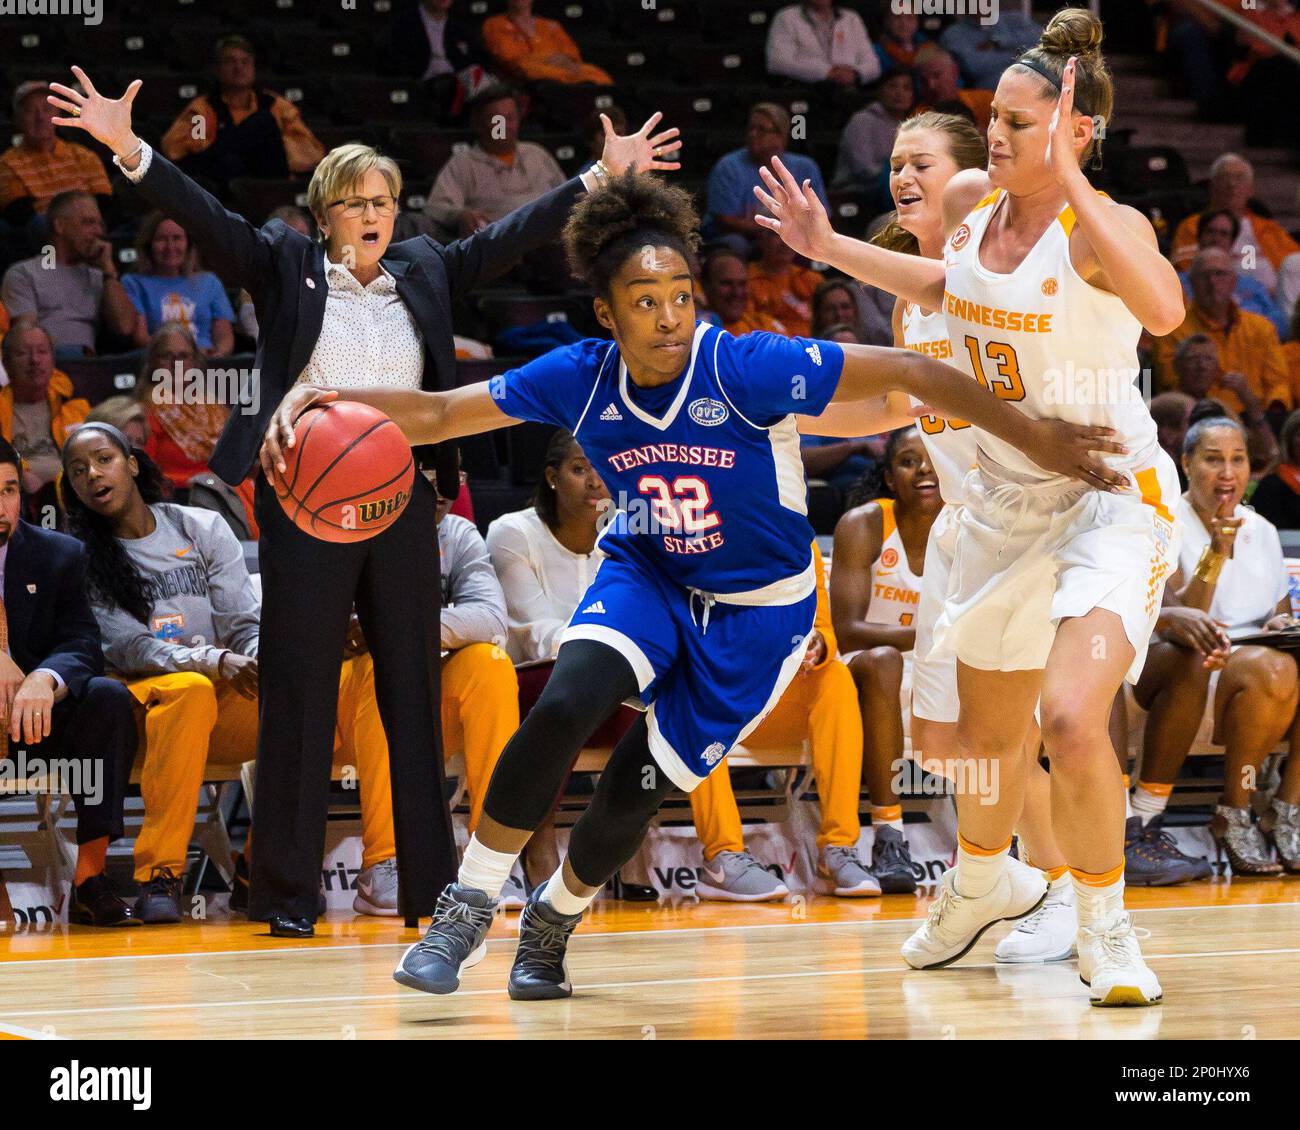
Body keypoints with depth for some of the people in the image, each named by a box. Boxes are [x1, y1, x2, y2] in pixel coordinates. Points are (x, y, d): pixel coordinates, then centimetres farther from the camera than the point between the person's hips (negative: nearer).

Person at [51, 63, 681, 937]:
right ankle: (288, 893, 4)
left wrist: (602, 178, 8)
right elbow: (206, 218, -6)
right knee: (299, 695, -1)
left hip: (403, 502, 3)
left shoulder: (425, 272, 13)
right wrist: (130, 151, -20)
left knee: (414, 692, 6)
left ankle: (433, 886, 11)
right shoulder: (284, 266, 4)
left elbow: (511, 238, 13)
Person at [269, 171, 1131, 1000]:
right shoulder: (581, 379, -15)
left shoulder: (746, 368, -26)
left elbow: (909, 374, -24)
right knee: (563, 708, -26)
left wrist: (1036, 438, -24)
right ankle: (468, 910, -11)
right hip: (645, 575, 2)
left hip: (756, 609, -2)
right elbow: (439, 412, -11)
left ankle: (555, 920, 27)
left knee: (635, 790, -5)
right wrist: (324, 402, -28)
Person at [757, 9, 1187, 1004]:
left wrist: (1069, 177, -45)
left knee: (1073, 718, -25)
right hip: (1007, 501, 7)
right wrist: (829, 248, 16)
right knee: (988, 730, 19)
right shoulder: (971, 201, -2)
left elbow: (1163, 309, -45)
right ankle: (982, 884, 50)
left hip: (1112, 500, -7)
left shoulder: (1107, 226, -22)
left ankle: (1106, 927, -3)